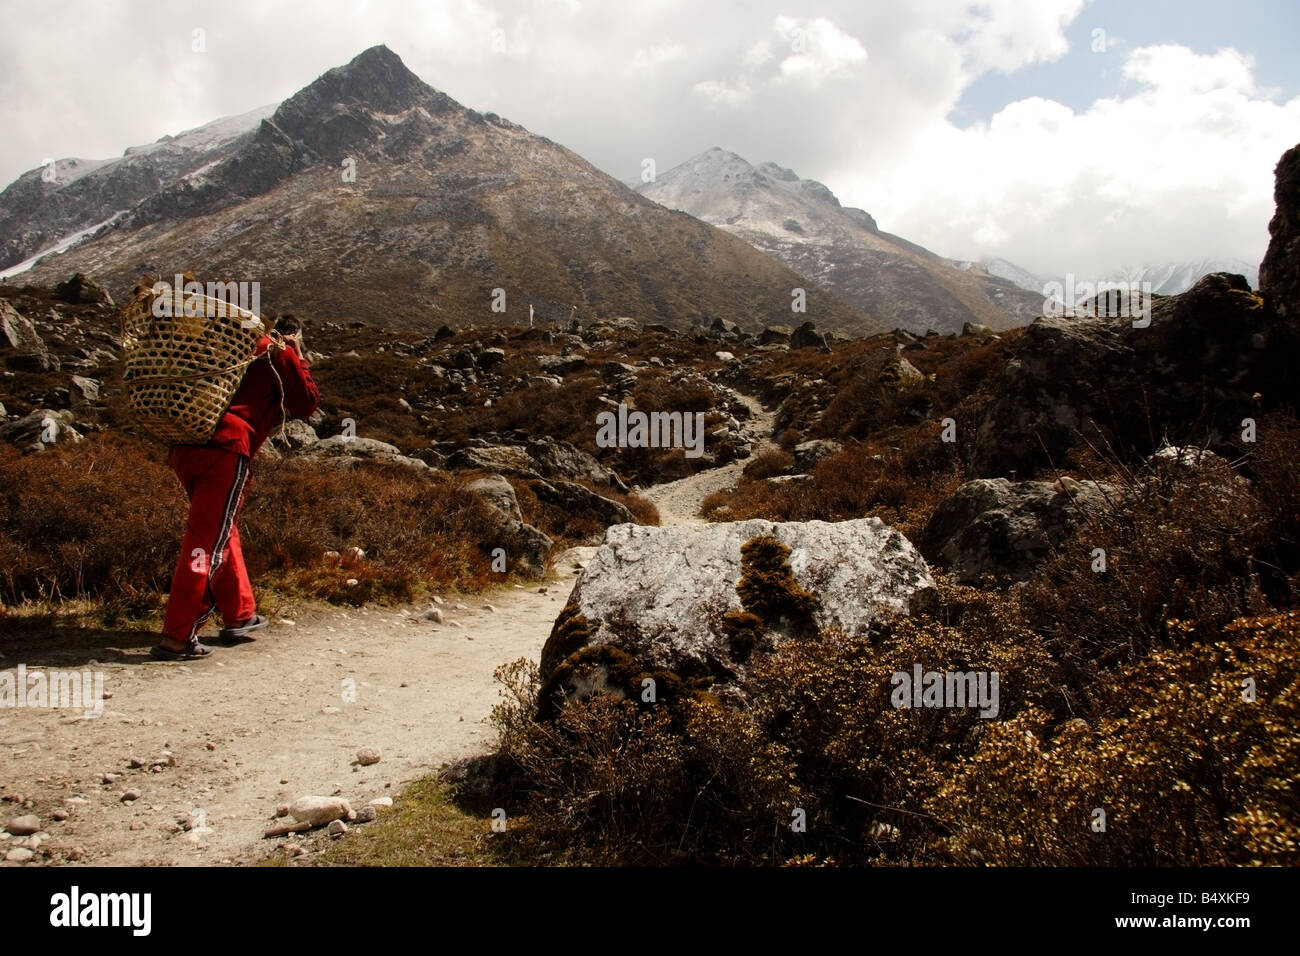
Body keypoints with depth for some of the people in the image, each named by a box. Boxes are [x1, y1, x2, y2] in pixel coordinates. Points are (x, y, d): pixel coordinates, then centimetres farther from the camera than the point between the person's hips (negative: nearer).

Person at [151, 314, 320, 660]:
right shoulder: (280, 355, 10)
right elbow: (307, 405, 14)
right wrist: (299, 361, 24)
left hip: (186, 446, 8)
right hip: (225, 448, -8)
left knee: (223, 531, 20)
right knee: (208, 541, -7)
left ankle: (239, 616, 28)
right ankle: (176, 638, -10)